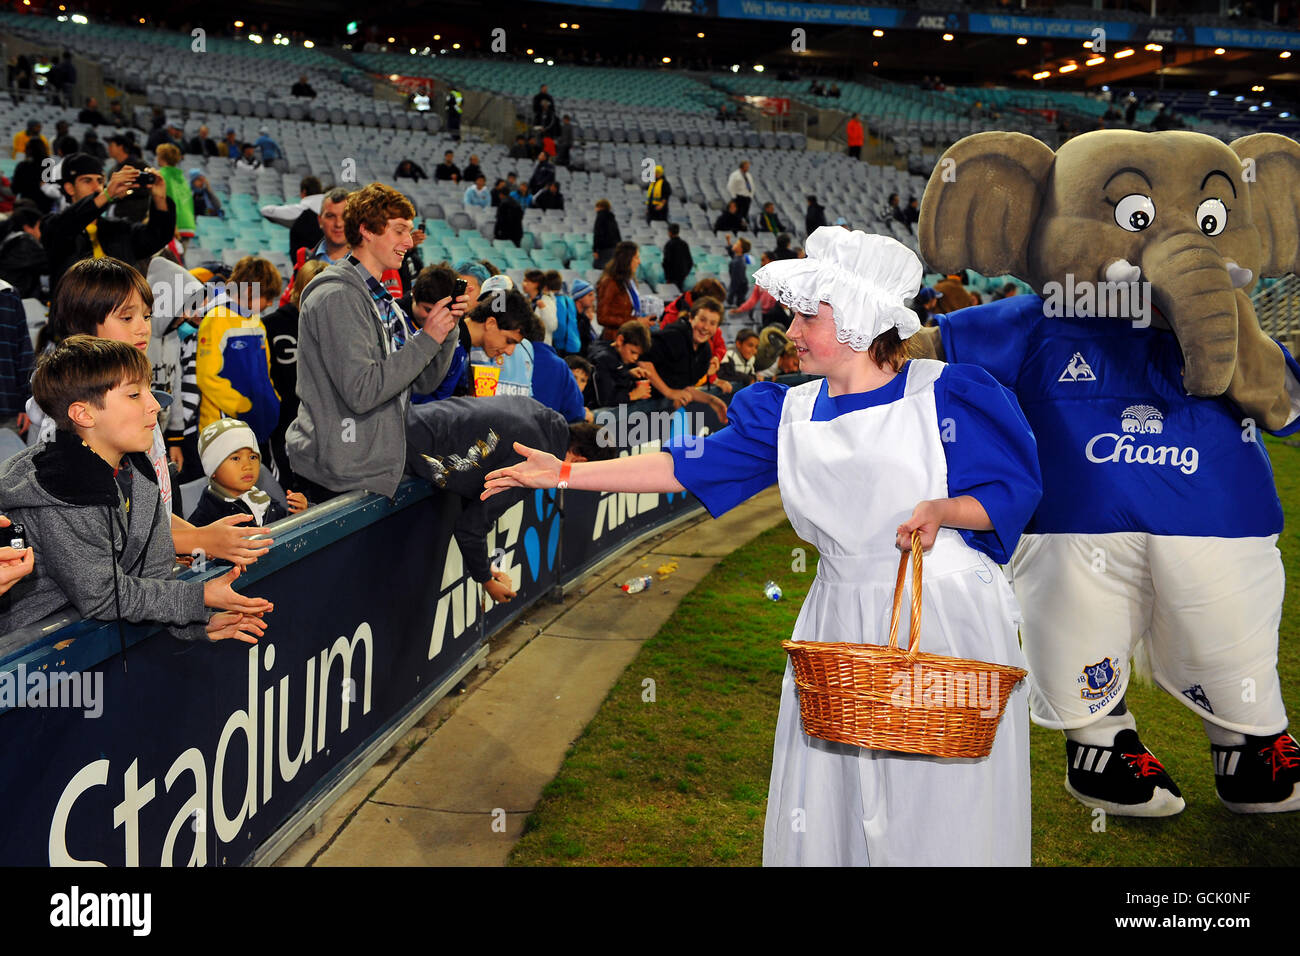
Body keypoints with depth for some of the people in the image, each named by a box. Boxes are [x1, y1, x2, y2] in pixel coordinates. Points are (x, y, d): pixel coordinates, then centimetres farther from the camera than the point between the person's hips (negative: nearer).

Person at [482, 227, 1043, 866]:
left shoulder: (943, 393, -3)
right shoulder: (792, 414, 9)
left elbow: (1015, 490, -1)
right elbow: (689, 468, 9)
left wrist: (942, 509, -20)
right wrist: (564, 474, 7)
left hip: (947, 619, -4)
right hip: (840, 627, 4)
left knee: (941, 807, 0)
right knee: (827, 809, 6)